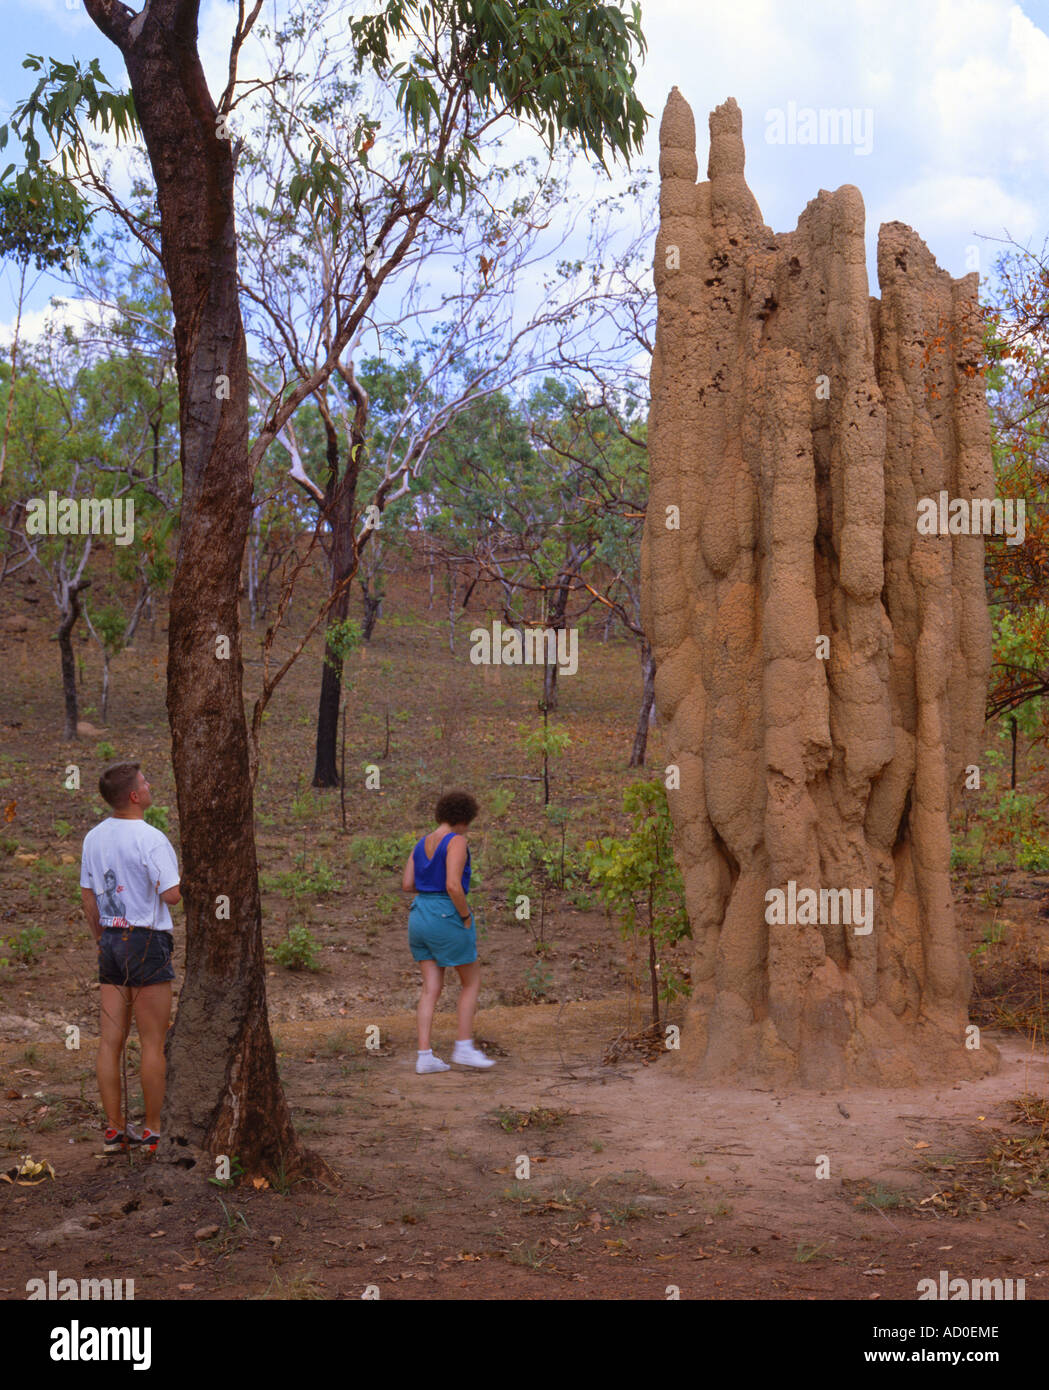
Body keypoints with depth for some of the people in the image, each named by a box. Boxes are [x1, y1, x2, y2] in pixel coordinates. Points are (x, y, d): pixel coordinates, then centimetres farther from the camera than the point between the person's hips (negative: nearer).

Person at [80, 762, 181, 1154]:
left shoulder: (93, 838, 9)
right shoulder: (150, 839, -14)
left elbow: (87, 895, 15)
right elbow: (172, 895, -19)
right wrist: (186, 875, 2)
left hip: (110, 941, 7)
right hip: (147, 941, -7)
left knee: (110, 1041, 8)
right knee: (153, 1044, 0)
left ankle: (115, 1129, 14)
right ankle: (153, 1131, 5)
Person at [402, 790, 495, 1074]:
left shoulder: (421, 844, 11)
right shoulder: (456, 842, -13)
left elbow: (407, 885, 11)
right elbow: (453, 886, -23)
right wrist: (466, 918, -10)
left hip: (420, 916, 8)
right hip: (447, 917, -8)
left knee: (432, 988, 8)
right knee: (472, 982, 8)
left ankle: (424, 1056, 2)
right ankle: (464, 1048, 7)